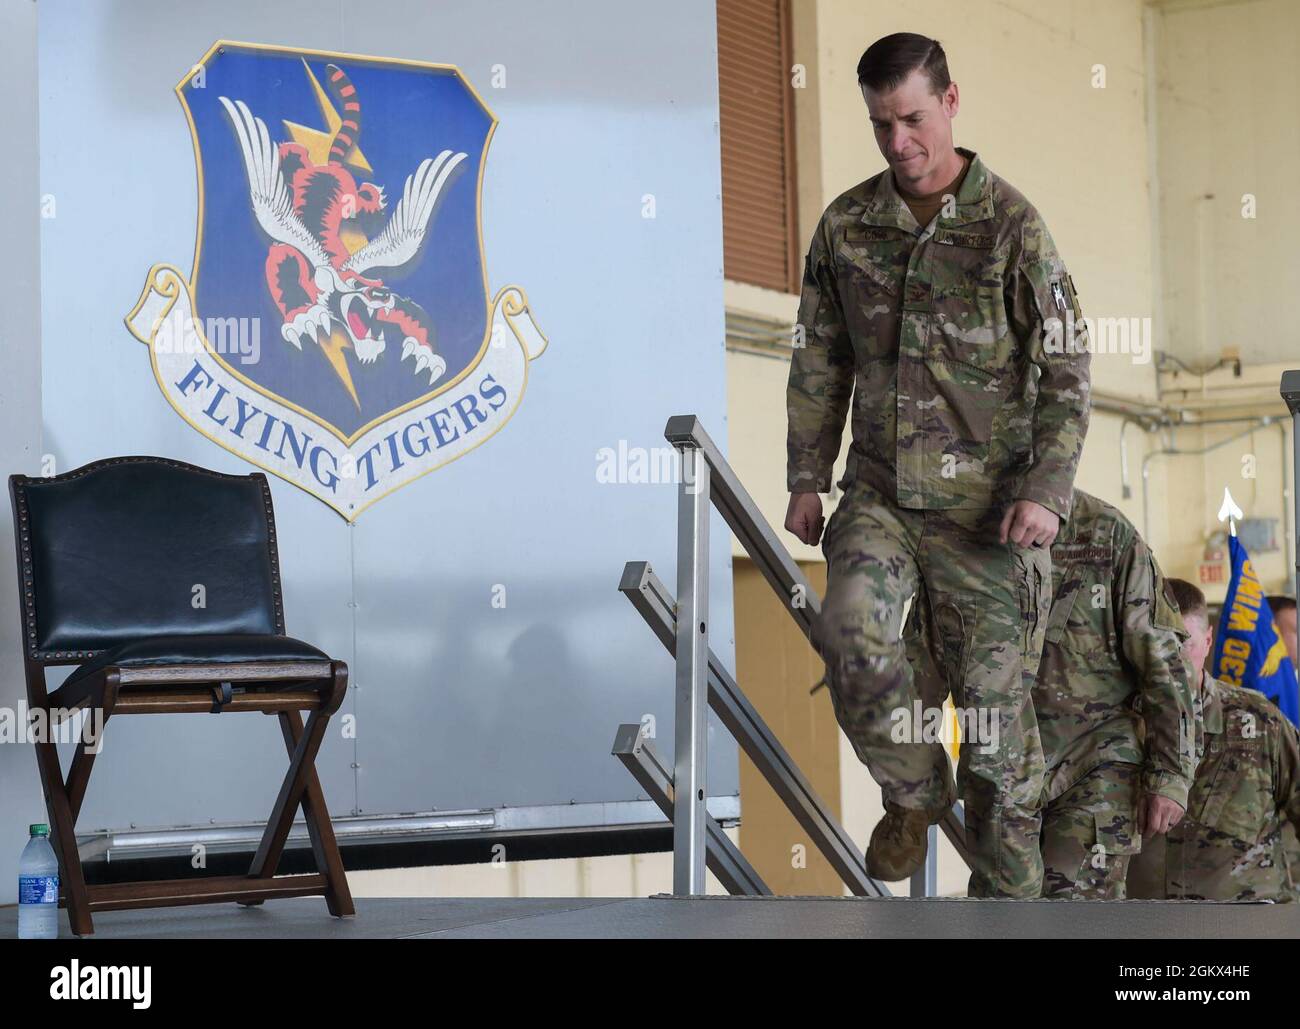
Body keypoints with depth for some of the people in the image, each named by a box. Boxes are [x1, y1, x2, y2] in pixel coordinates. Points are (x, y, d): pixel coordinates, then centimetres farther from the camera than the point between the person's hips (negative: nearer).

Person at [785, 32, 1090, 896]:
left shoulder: (1010, 225, -6)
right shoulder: (846, 226, 5)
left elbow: (1067, 373, -4)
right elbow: (820, 362, 15)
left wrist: (1047, 491, -14)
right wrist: (807, 478, 10)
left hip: (984, 504, -2)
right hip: (878, 494, 3)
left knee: (998, 703, 0)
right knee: (853, 638, -24)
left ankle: (1007, 900, 15)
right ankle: (914, 792, 5)